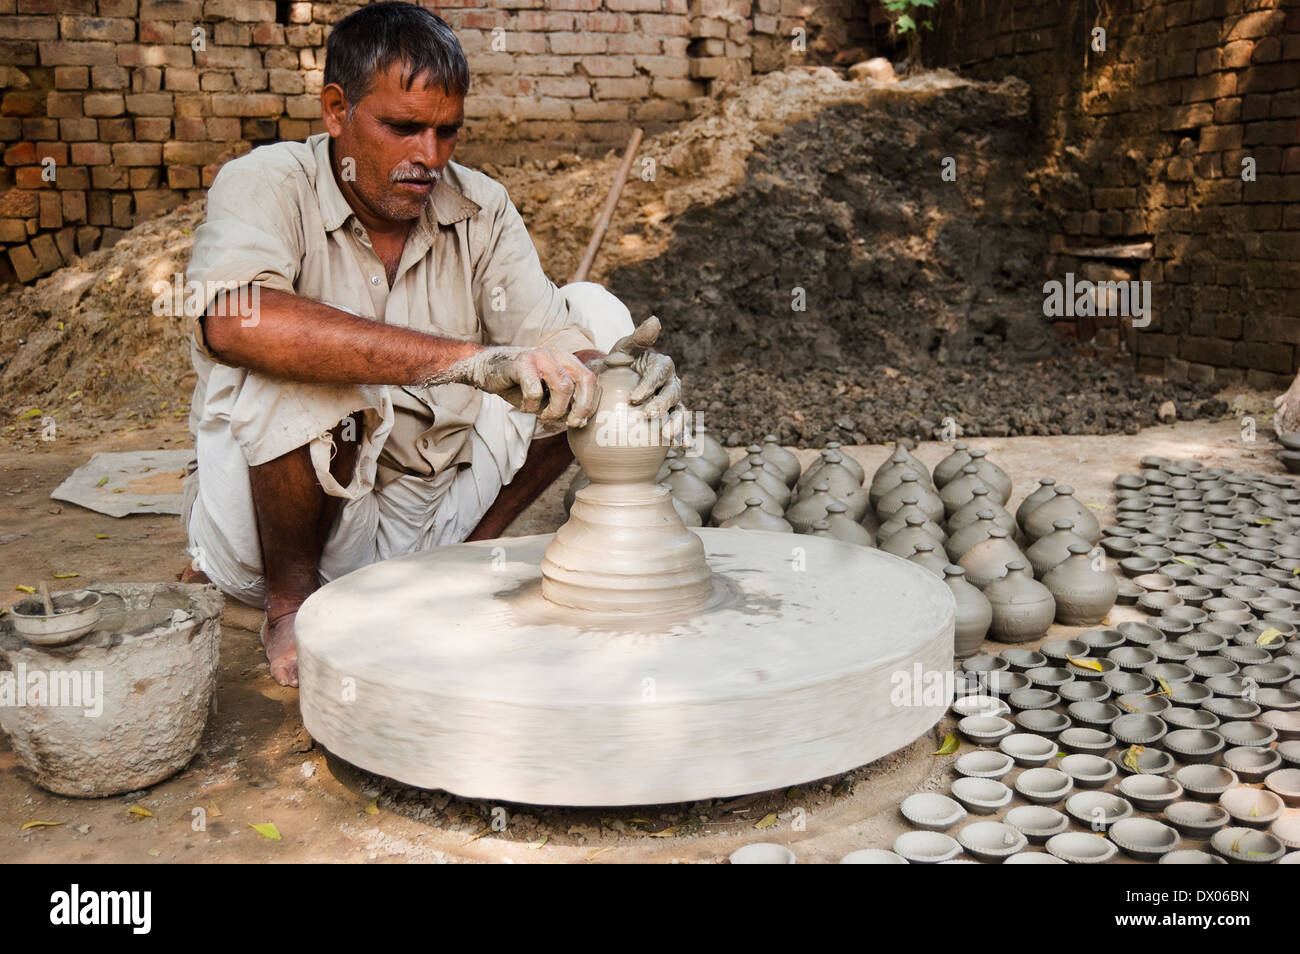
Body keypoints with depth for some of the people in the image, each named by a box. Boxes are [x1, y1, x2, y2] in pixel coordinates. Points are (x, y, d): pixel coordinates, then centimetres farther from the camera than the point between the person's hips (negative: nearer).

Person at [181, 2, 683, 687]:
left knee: (595, 317, -5)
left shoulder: (480, 208, 0)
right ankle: (288, 597, -8)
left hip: (427, 513, 5)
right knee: (294, 366, -35)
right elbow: (232, 322, -37)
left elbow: (546, 342, -9)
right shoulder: (266, 184, -15)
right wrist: (465, 358, -44)